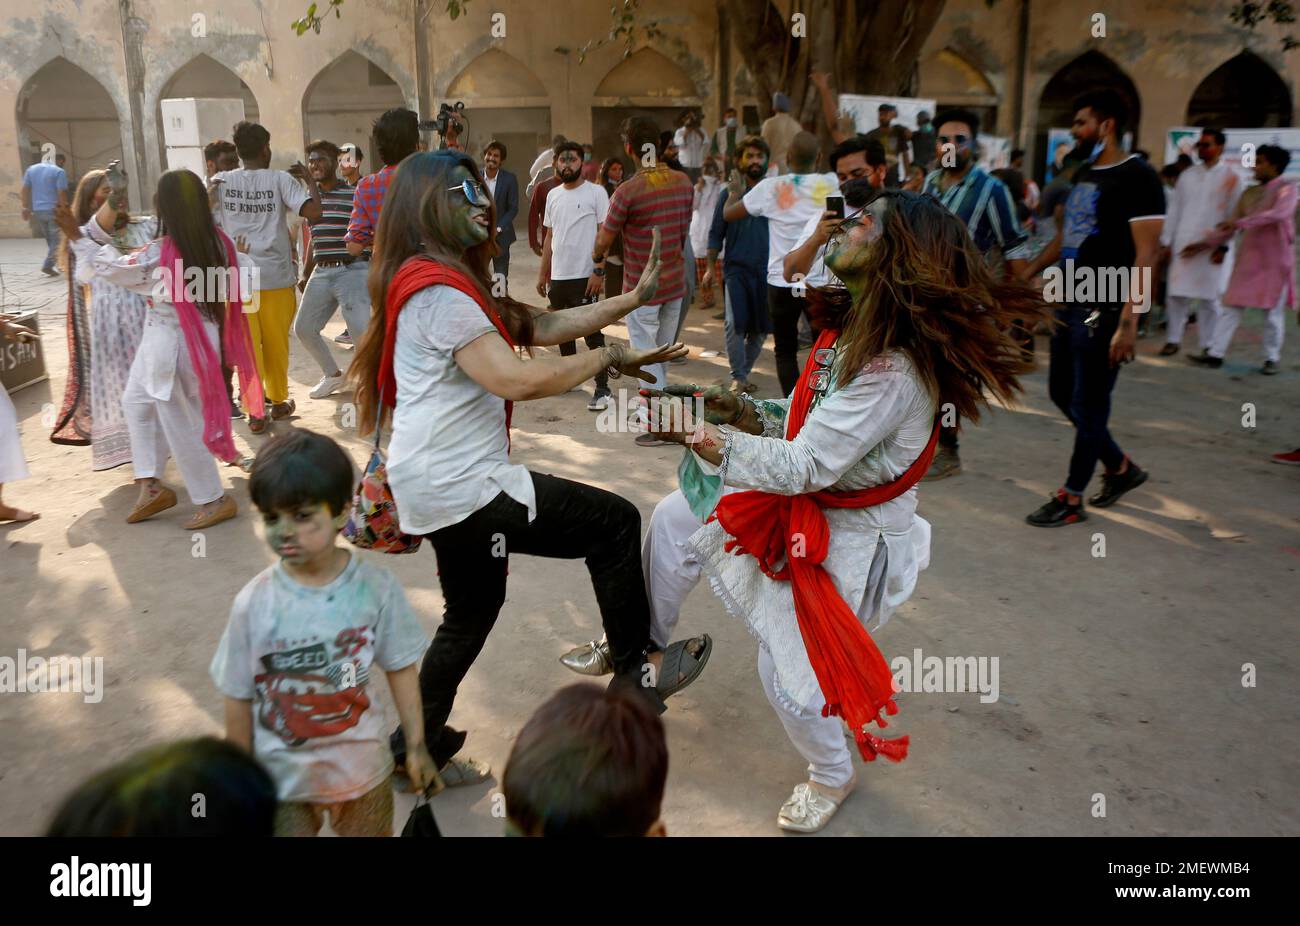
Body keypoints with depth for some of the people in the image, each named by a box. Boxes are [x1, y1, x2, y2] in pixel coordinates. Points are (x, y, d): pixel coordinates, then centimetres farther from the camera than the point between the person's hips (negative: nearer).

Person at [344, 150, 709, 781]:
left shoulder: (452, 281, 16)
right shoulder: (436, 289, -18)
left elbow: (536, 327, 11)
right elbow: (514, 379, -24)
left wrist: (630, 300, 6)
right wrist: (611, 358, -12)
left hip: (447, 485, 11)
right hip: (458, 487, -11)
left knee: (472, 611, 22)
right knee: (614, 521, -3)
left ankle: (421, 748, 33)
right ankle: (636, 671, 11)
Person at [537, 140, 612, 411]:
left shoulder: (596, 192, -5)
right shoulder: (553, 195, 12)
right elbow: (550, 236, 17)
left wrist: (598, 271, -17)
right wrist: (543, 273, 14)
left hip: (585, 277, -6)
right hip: (558, 277, 6)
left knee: (593, 334, -5)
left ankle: (602, 389, -1)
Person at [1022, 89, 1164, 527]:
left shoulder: (1137, 177, -12)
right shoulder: (1083, 174, 13)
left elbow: (1146, 255, -18)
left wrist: (1128, 322, -24)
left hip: (1104, 310, -9)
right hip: (1071, 303, 9)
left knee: (1087, 405, 0)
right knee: (1061, 393, 16)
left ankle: (1072, 499, 12)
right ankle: (1121, 467, 33)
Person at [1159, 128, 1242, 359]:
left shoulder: (1230, 177, 0)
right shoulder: (1187, 175, 10)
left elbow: (1232, 215, -4)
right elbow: (1174, 210, 10)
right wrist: (1167, 241, 5)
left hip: (1212, 247, -3)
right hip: (1183, 244, 3)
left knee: (1209, 298, 1)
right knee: (1176, 294, 3)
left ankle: (1208, 347, 9)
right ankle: (1173, 340, 14)